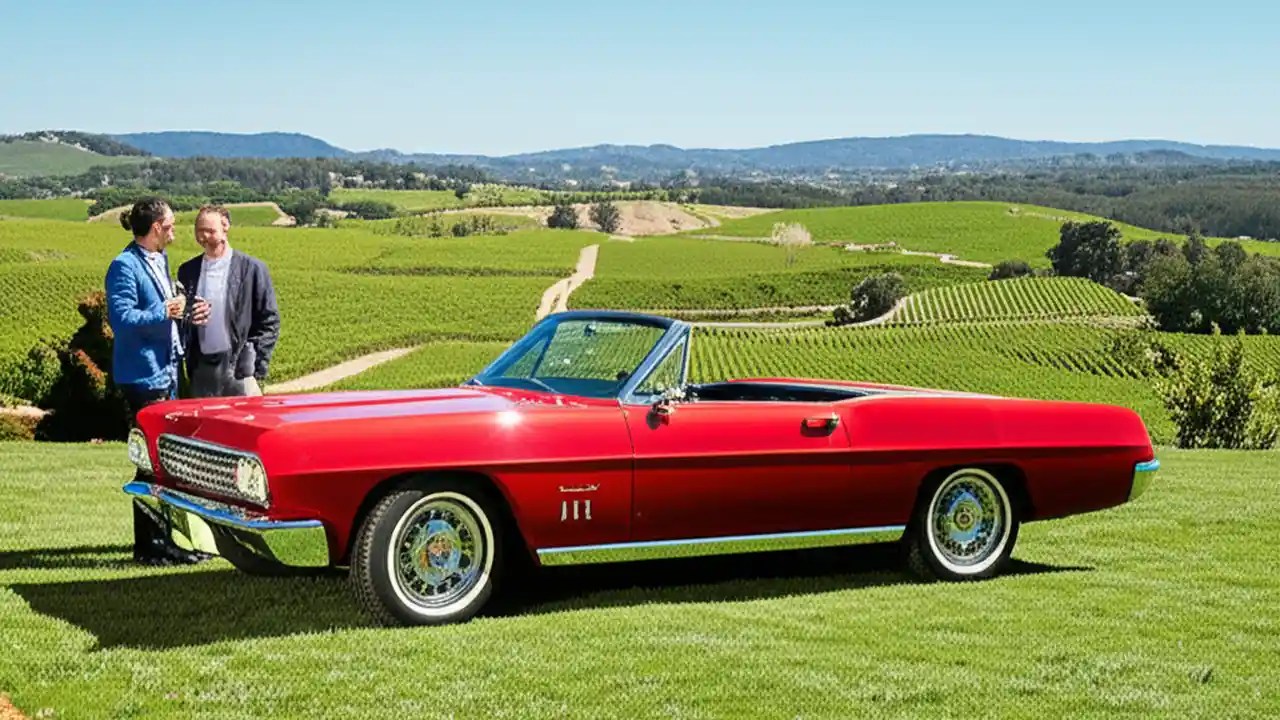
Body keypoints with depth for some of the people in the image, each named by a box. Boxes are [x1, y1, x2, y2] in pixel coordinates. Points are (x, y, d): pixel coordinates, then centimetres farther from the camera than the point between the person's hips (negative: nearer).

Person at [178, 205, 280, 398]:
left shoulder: (252, 269, -1)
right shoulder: (188, 271, 10)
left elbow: (269, 321, -1)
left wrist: (258, 369, -7)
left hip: (240, 369, -4)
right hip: (201, 369, 4)